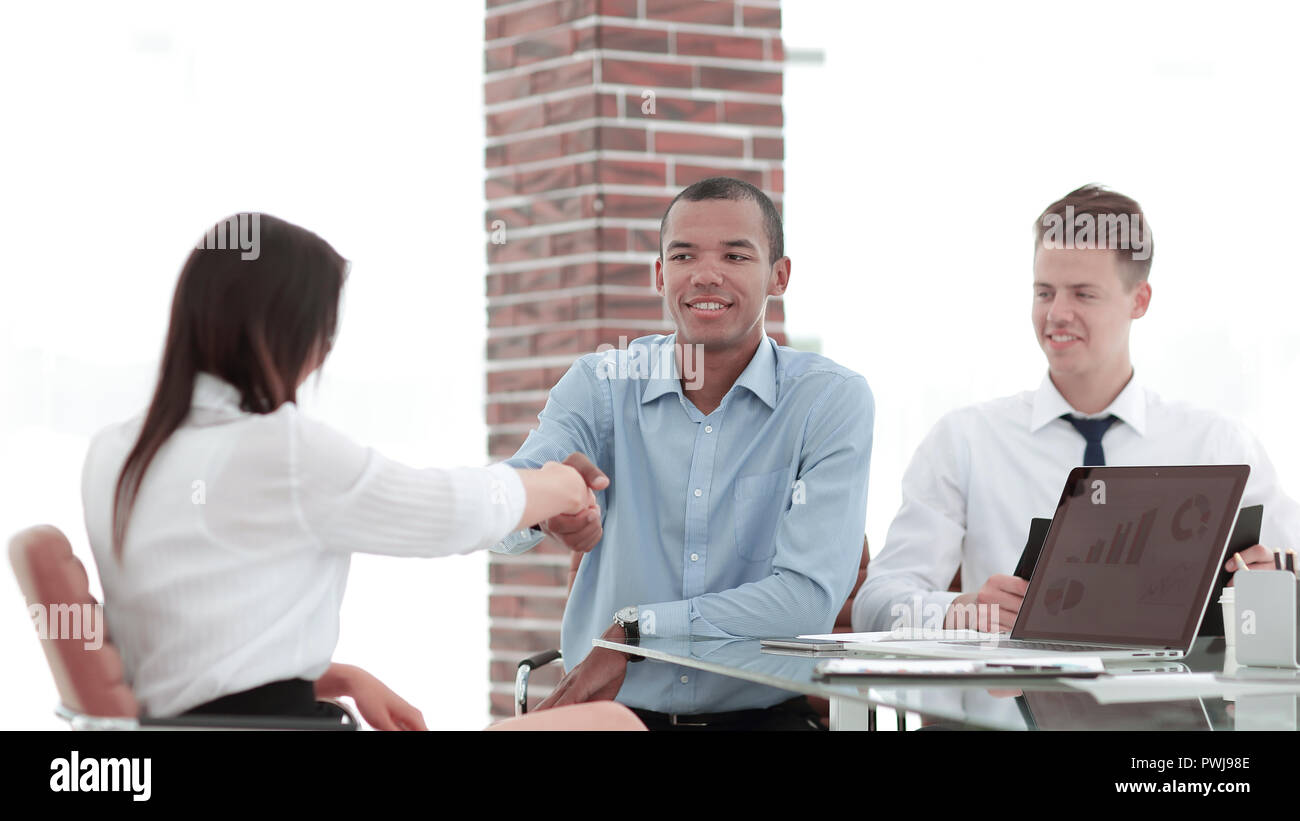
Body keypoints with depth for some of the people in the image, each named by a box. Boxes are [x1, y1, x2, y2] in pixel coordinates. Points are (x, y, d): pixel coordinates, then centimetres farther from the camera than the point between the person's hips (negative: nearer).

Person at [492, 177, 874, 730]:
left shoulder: (832, 401, -2)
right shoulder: (600, 384, 5)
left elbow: (810, 597, -12)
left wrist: (633, 630, -15)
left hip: (763, 711, 0)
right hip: (612, 712, 1)